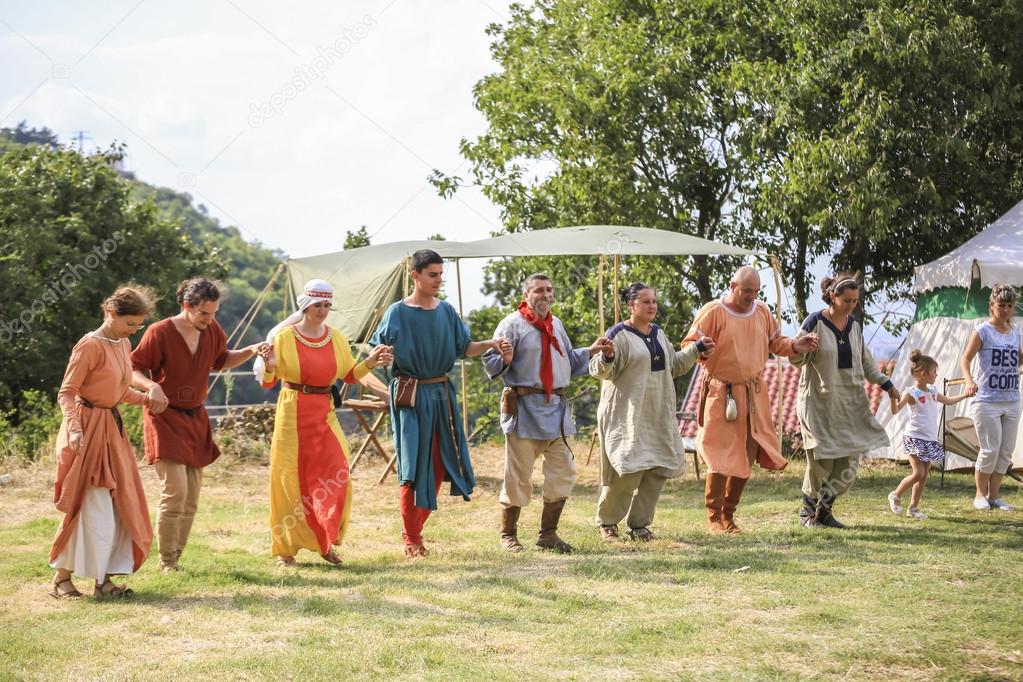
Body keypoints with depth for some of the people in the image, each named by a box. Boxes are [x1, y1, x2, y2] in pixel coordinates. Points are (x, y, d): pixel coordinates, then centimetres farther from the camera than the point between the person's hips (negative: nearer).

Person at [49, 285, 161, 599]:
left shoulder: (123, 344, 10)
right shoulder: (91, 345, -15)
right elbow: (66, 393, -16)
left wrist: (145, 399, 8)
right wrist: (74, 429, -28)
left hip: (112, 428, 9)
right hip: (88, 429, -9)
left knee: (119, 507, 8)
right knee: (94, 508, -8)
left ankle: (103, 578, 15)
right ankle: (62, 578, 2)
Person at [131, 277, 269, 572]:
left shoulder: (211, 331, 2)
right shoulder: (160, 333, -16)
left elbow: (221, 361, 21)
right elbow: (132, 370, -12)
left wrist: (250, 351, 5)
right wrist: (152, 386, -32)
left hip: (195, 418, 7)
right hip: (165, 418, -7)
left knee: (191, 498, 7)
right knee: (175, 491, -16)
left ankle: (176, 559, 18)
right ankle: (166, 563, -3)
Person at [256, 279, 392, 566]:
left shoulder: (336, 338, 7)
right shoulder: (284, 337, -5)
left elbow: (349, 376, 15)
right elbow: (268, 383, -3)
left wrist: (370, 362, -1)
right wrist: (268, 367, -24)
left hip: (324, 414, 3)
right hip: (292, 413, -3)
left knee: (335, 475, -8)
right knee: (291, 479, 1)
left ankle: (325, 542, 5)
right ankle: (286, 548, 14)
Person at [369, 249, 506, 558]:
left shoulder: (446, 311, 8)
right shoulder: (398, 313, -6)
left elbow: (465, 348, 9)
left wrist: (489, 344, -10)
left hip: (441, 394, 5)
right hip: (411, 396, -5)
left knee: (439, 464, 7)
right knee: (415, 466, -4)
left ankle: (416, 529, 23)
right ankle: (411, 541, 6)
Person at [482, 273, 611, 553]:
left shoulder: (556, 324, 16)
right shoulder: (512, 324, -6)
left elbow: (568, 361, 28)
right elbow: (490, 364, -9)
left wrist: (590, 351, 15)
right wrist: (505, 360, -30)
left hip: (555, 406, 7)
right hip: (524, 406, -7)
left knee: (562, 472, 7)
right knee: (518, 476, -2)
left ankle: (548, 534, 18)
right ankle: (508, 535, 11)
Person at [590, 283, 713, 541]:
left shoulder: (658, 334, 14)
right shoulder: (619, 335, -9)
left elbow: (674, 365, 27)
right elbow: (600, 371, -14)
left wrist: (697, 348, 20)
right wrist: (606, 357, -34)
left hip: (657, 416, 7)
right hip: (627, 415, -7)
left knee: (657, 471, 4)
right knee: (628, 470, -12)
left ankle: (639, 524, 14)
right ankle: (607, 523, 5)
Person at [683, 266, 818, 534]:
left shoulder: (762, 311, 8)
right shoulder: (713, 312, -9)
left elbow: (775, 342, 21)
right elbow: (688, 345, -9)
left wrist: (794, 346, 2)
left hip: (753, 394, 6)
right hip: (721, 393, -6)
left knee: (747, 455, 7)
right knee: (721, 456, -8)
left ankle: (728, 515, 20)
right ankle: (713, 518, 2)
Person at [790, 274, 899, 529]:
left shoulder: (855, 325, 9)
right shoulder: (815, 323, -8)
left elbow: (865, 361, 22)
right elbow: (795, 359, -8)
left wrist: (886, 384, 19)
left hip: (850, 403, 5)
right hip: (819, 402, -5)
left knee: (849, 462, -2)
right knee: (820, 462, -6)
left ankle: (823, 510, 10)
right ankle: (808, 509, 14)